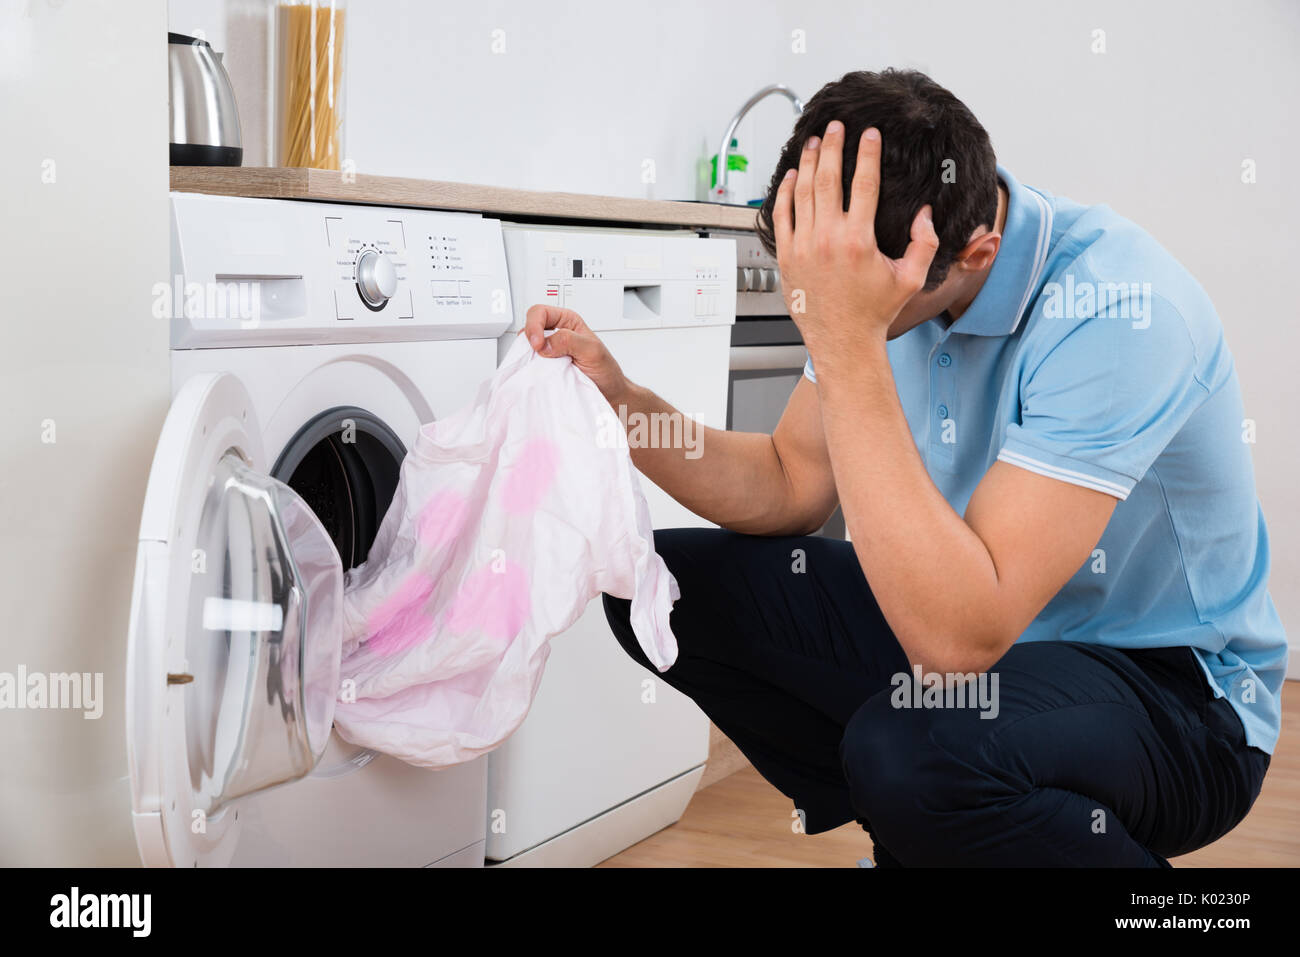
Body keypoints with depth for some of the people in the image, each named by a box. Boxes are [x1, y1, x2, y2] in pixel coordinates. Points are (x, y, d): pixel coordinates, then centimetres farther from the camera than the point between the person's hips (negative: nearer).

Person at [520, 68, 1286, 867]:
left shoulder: (1118, 311, -31)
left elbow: (960, 637, -37)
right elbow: (790, 485, 4)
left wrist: (847, 346, -39)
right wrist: (619, 399, -12)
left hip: (1171, 679, -7)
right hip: (979, 622, 7)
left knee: (914, 744, -38)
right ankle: (910, 828, 11)